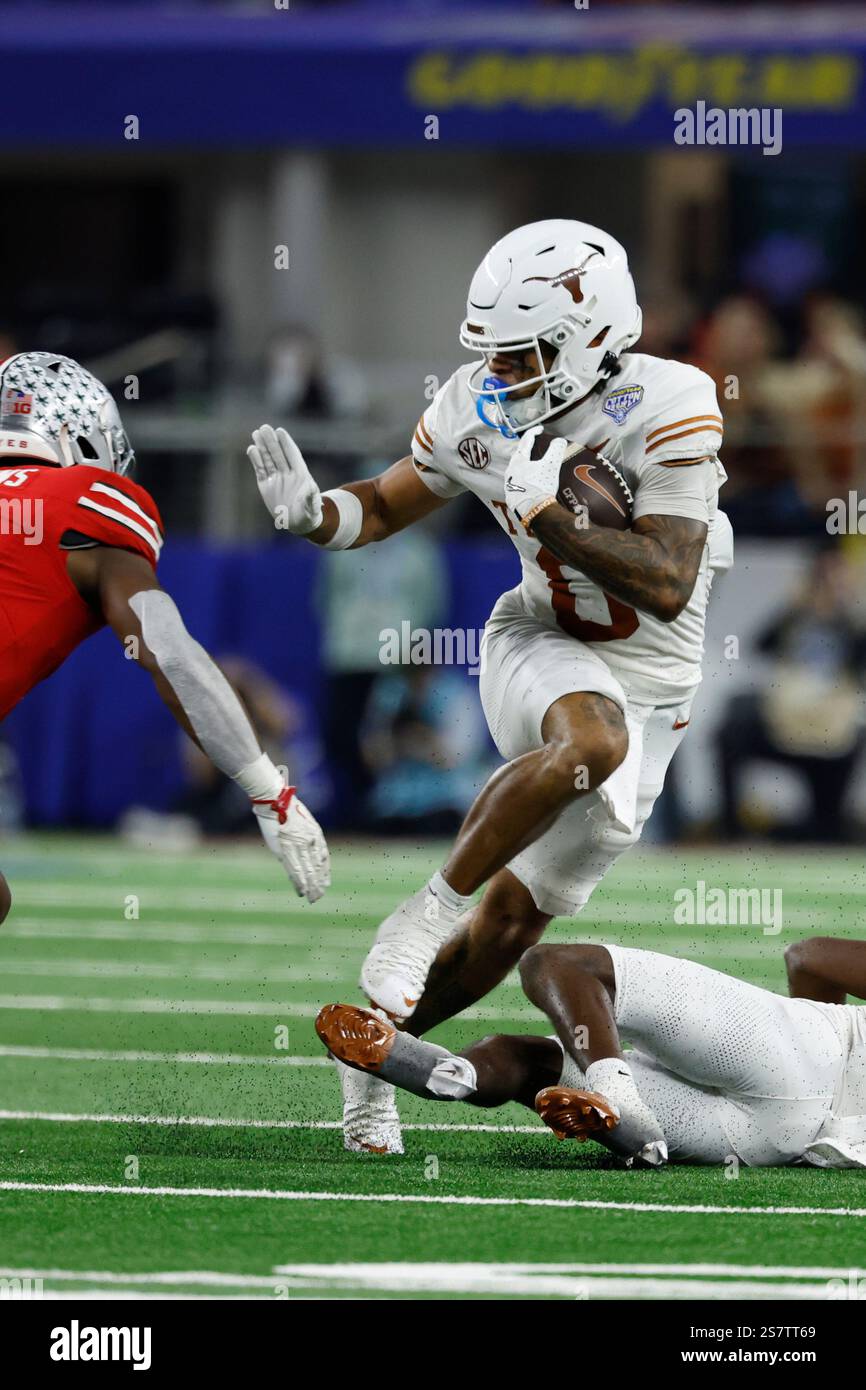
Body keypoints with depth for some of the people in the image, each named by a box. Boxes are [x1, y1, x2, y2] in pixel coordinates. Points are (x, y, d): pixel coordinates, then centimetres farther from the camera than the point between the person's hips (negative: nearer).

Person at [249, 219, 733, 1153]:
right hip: (544, 648, 0)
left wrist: (545, 512, -34)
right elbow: (385, 506, 5)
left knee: (514, 920, 3)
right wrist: (311, 513, -17)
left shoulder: (667, 411, -23)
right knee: (592, 736, -38)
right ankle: (429, 909, -26)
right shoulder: (479, 411, -10)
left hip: (648, 690, 0)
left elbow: (666, 587, -28)